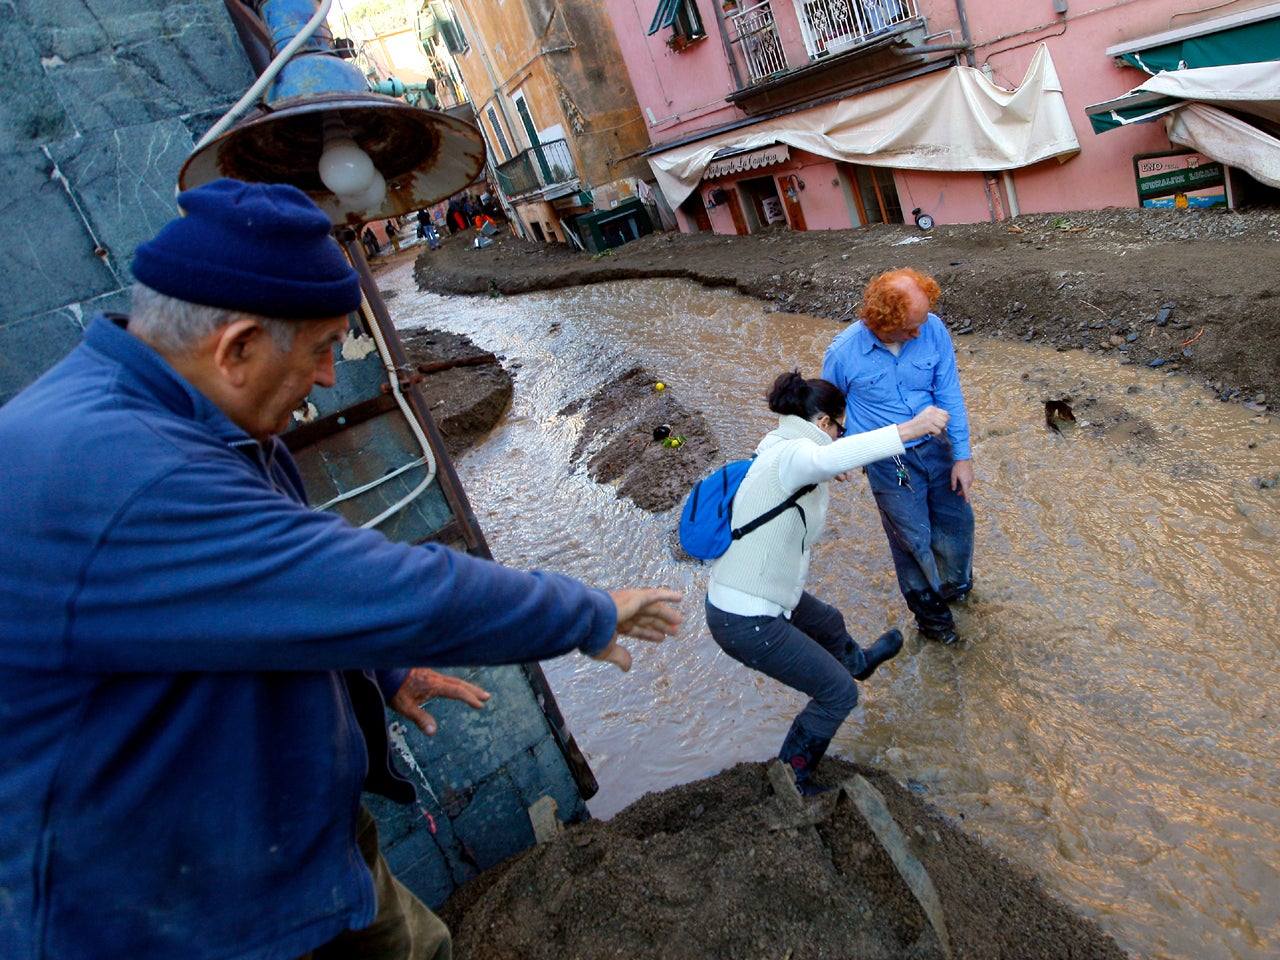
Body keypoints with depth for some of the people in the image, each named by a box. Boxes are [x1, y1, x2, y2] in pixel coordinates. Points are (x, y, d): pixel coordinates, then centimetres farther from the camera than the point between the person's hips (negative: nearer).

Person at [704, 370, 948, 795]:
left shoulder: (777, 448, 6)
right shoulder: (791, 454, -24)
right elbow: (828, 457, -50)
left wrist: (828, 471, 33)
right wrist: (911, 429, -53)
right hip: (746, 623, -10)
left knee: (827, 622, 36)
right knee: (838, 692, 7)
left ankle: (858, 661, 69)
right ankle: (791, 774, 25)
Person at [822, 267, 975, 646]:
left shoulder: (933, 330, -15)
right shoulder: (844, 352, -21)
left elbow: (949, 394, -7)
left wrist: (962, 455, -5)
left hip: (936, 446, 3)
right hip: (889, 464, -3)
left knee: (957, 521, 18)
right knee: (913, 539, 9)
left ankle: (956, 584, 51)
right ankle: (929, 611, 37)